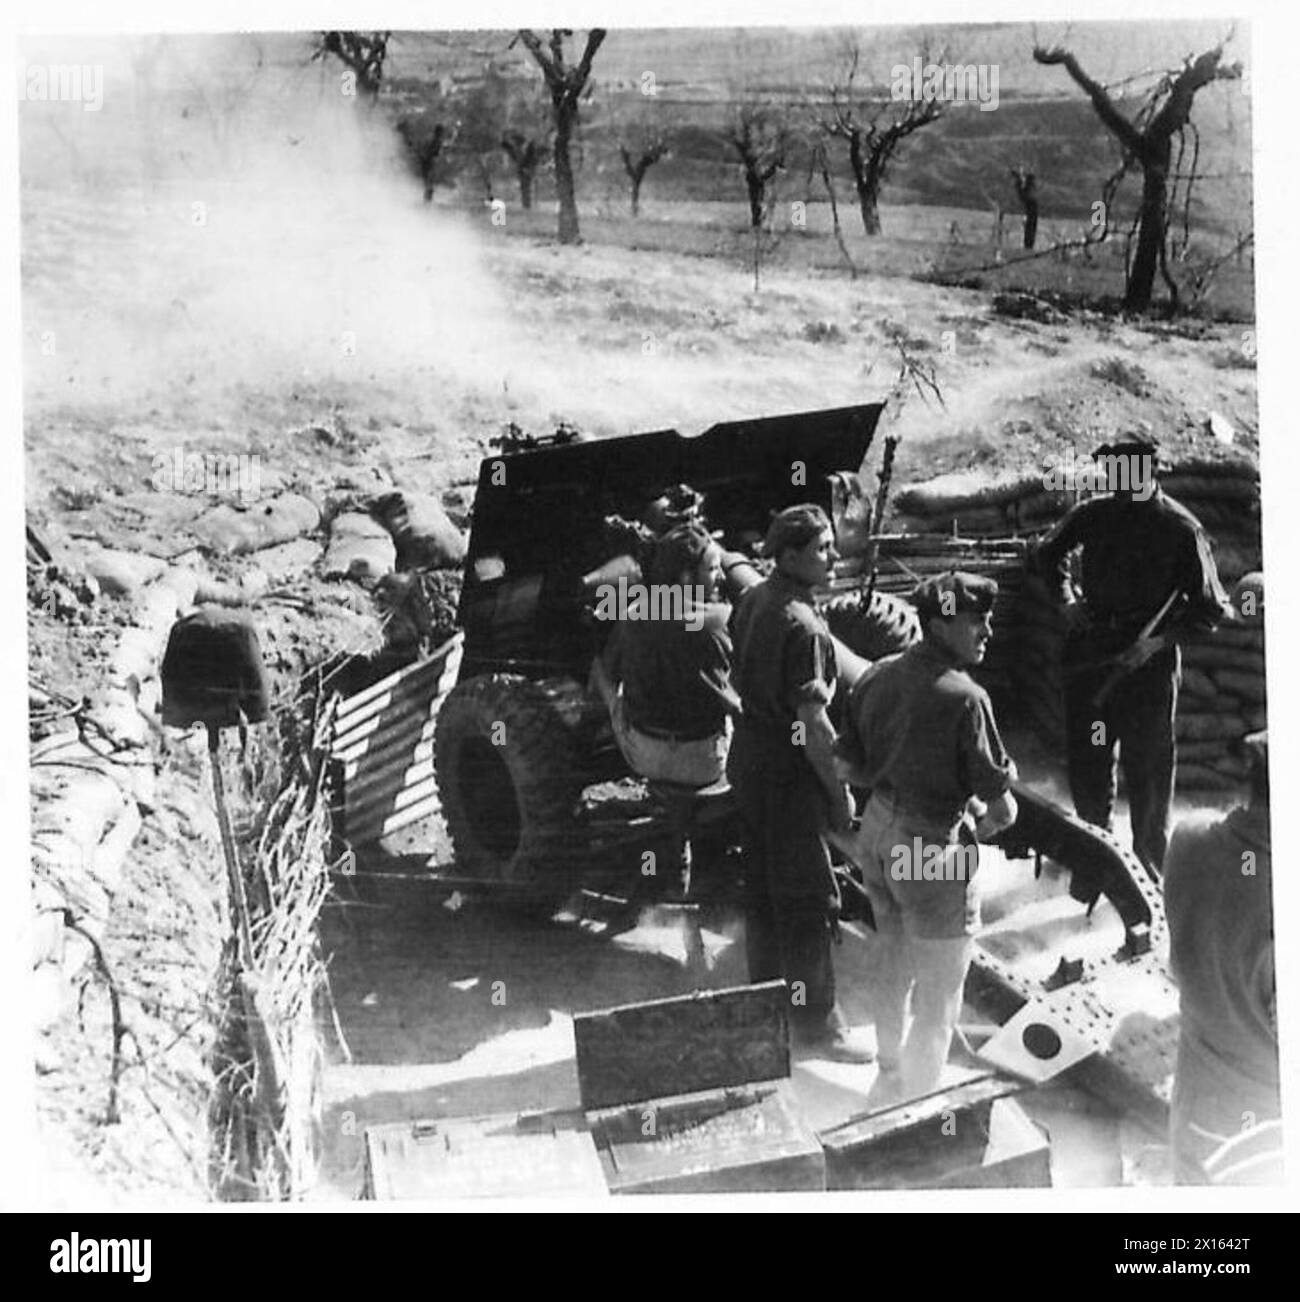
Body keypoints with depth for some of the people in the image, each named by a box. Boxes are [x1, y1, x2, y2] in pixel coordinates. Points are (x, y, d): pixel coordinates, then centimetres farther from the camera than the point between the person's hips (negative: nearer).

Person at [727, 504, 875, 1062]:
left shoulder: (751, 600, 4)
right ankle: (817, 1023, 13)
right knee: (808, 900, 3)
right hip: (788, 771, -9)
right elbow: (812, 723, -23)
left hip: (747, 758, 9)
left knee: (763, 888, 19)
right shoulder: (803, 627, -23)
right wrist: (839, 793, -15)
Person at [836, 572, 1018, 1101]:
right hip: (933, 850, -8)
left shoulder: (877, 676, -1)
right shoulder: (964, 699, -22)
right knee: (938, 992, 9)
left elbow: (848, 768, 9)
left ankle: (890, 1078, 44)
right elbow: (1003, 809, -17)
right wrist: (978, 823, 3)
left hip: (876, 835, 8)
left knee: (894, 967, 27)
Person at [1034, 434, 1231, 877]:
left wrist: (1160, 640, -17)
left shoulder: (1180, 528, -9)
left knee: (1148, 770, 1)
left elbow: (1210, 608, -6)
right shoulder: (1092, 515, 2)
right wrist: (1066, 598, 5)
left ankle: (1148, 870, 14)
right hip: (1089, 653, 4)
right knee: (1085, 761, 11)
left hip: (1148, 661, -4)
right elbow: (1048, 554, 21)